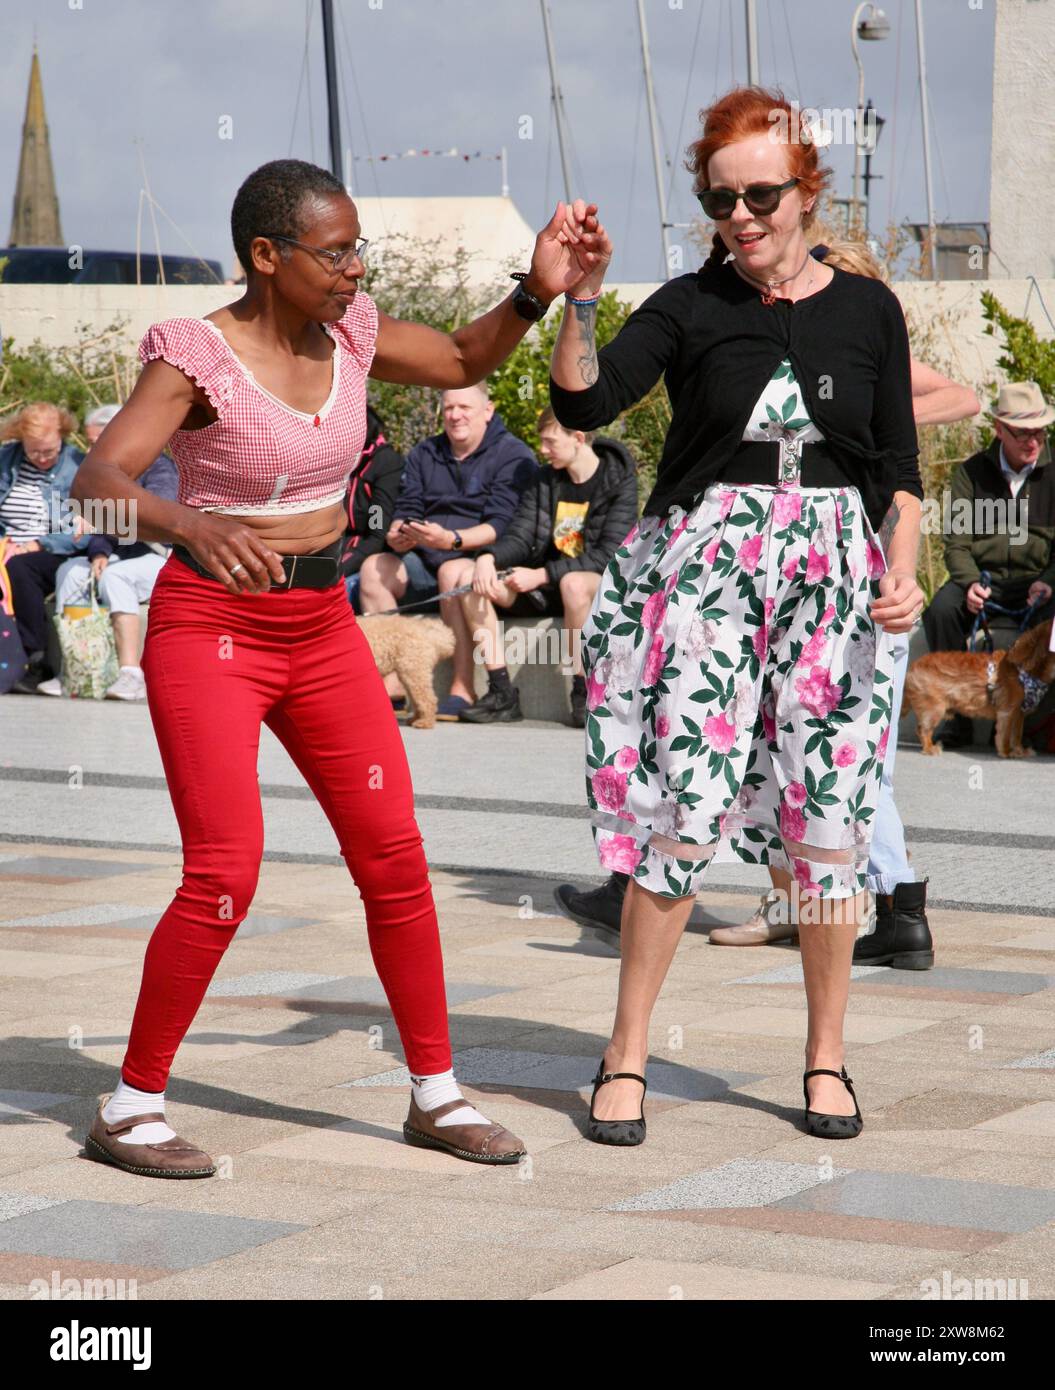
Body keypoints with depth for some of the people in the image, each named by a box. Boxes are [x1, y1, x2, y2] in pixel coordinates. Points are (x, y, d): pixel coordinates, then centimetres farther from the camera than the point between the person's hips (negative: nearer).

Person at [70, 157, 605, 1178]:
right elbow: (96, 481, -26)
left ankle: (435, 1093, 18)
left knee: (394, 857, 5)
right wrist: (190, 524, -46)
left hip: (322, 630, 6)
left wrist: (535, 294, 1)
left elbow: (463, 362, 19)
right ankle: (129, 1108, 1)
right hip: (209, 624, -6)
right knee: (225, 873, -14)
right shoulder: (197, 358, -16)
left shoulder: (348, 334, 2)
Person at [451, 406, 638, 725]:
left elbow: (610, 555, -18)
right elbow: (518, 537, 5)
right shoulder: (544, 481, 11)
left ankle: (583, 695, -27)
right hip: (546, 590, 6)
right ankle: (502, 694, -20)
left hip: (601, 585, -6)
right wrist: (488, 557, -19)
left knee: (574, 583, -41)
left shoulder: (619, 482, -8)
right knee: (468, 575, -15)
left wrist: (542, 575, -22)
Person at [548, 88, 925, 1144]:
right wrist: (580, 298, -24)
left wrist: (905, 571, -2)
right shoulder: (689, 308, 3)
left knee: (829, 815, 1)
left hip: (833, 577, 2)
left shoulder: (868, 310, 8)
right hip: (705, 567, -2)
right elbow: (583, 402, -10)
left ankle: (826, 1056, 15)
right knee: (685, 809, -8)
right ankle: (626, 1053, 2)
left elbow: (899, 465, 11)